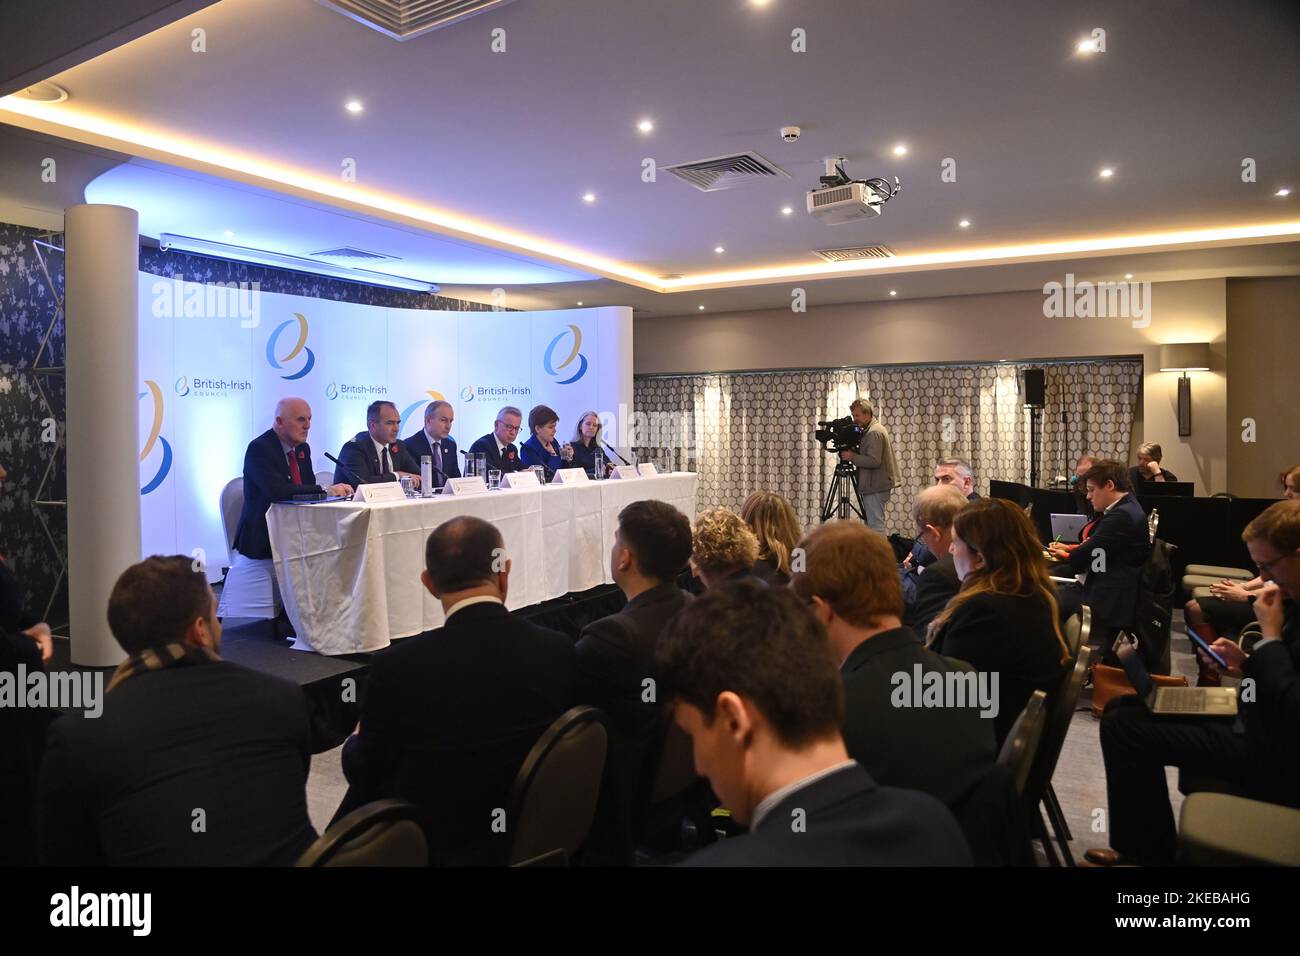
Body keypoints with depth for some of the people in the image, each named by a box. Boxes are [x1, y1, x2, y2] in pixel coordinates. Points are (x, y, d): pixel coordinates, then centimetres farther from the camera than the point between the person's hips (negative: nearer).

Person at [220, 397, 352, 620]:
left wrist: (335, 490, -12)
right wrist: (325, 490, -30)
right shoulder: (259, 449, -15)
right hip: (262, 544, -7)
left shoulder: (303, 449, 11)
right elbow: (278, 491, -31)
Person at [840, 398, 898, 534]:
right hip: (874, 486, 11)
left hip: (875, 488, -11)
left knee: (876, 526, -9)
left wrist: (852, 457, -16)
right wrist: (855, 451, 8)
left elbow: (874, 461, -24)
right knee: (872, 524, 14)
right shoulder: (877, 429, 17)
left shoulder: (874, 432, -16)